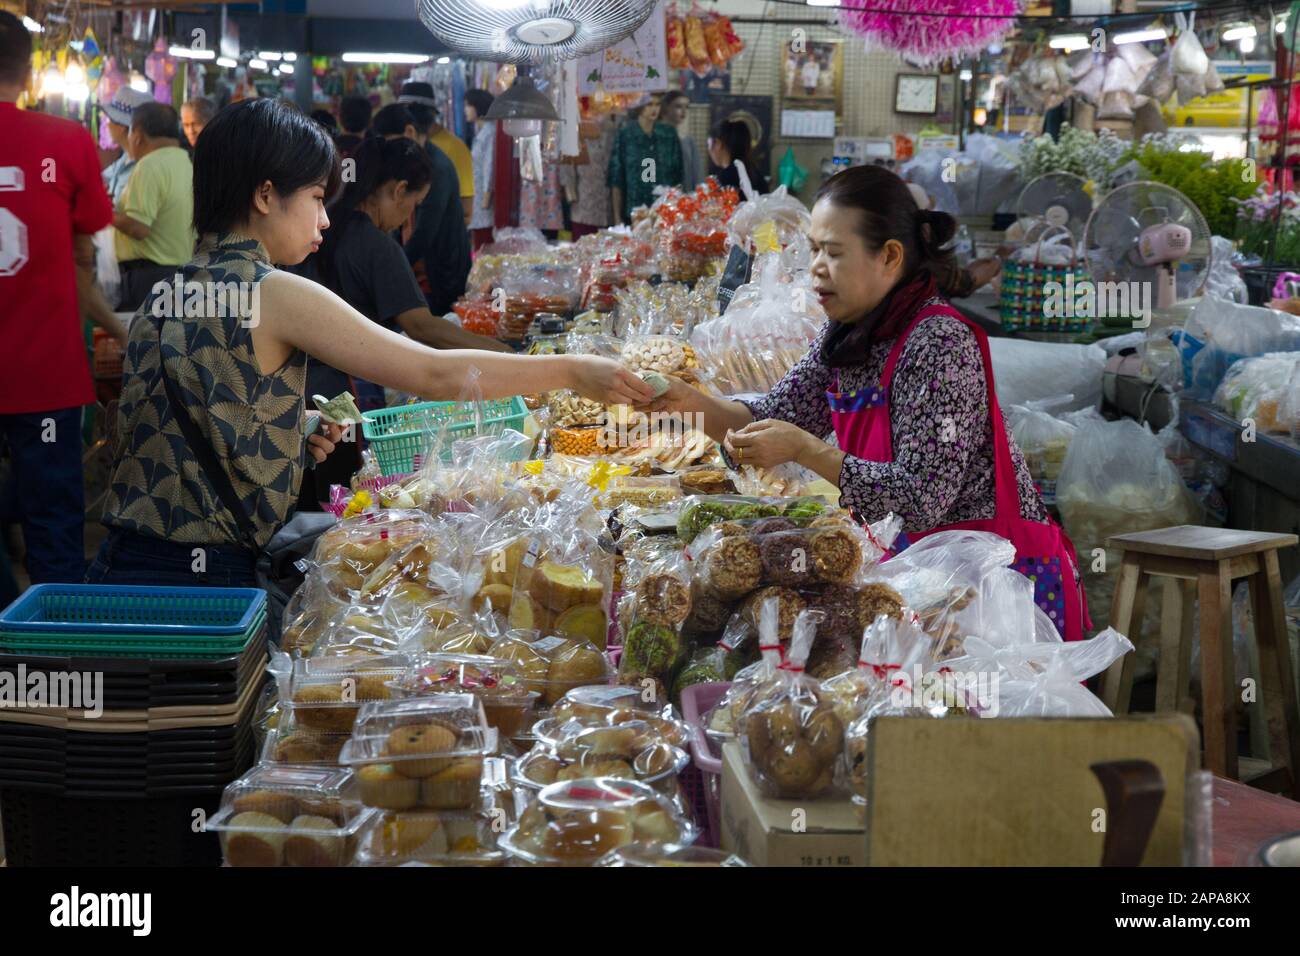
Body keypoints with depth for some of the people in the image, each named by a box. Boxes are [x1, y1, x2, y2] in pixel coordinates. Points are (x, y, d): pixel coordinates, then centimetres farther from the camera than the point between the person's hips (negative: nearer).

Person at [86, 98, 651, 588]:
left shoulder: (168, 295, 11)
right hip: (201, 579, -9)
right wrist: (573, 372, -6)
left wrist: (291, 434, 10)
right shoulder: (273, 293, -14)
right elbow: (435, 374, -14)